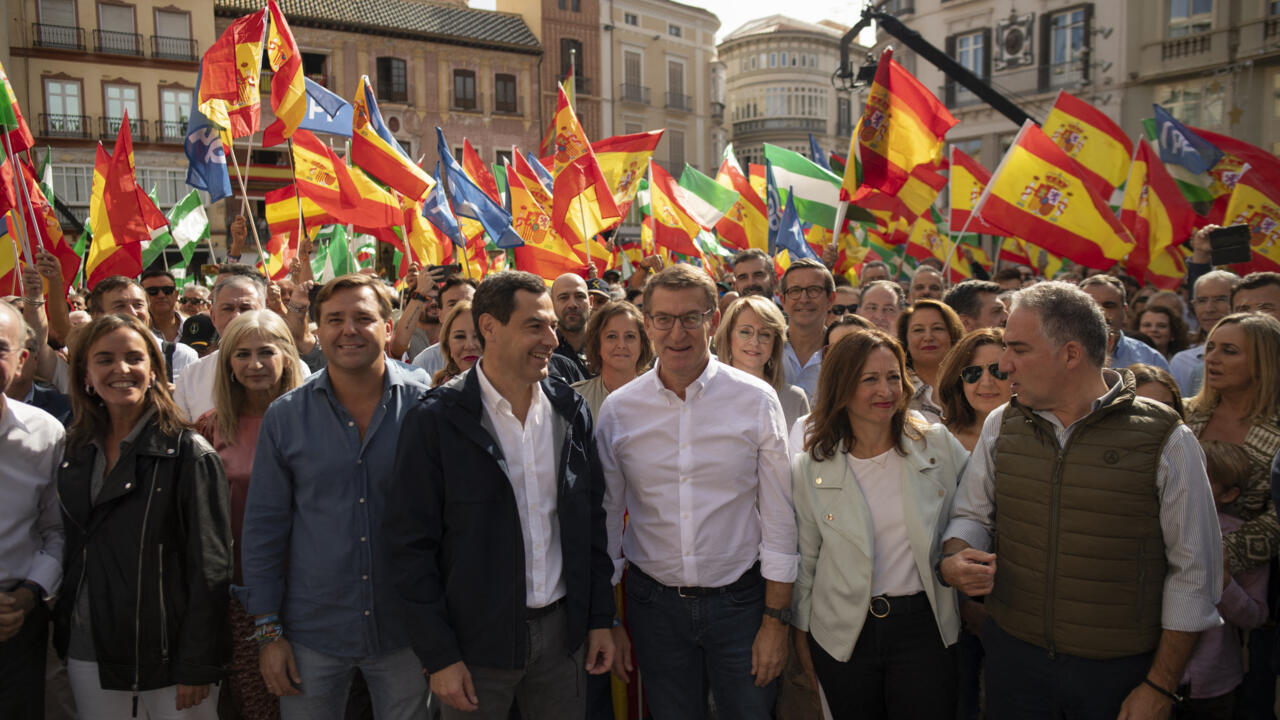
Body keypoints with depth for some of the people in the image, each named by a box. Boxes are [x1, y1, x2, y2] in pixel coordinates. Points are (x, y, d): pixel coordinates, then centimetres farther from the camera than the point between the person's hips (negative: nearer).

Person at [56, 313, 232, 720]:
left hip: (170, 656, -4)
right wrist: (61, 634, 8)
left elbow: (210, 566, -12)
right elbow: (71, 551, 14)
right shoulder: (76, 453, 6)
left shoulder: (188, 453, -10)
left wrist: (198, 665, -14)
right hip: (89, 656, 5)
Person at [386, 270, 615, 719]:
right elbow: (411, 545, -10)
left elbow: (591, 520, 8)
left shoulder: (571, 411, 2)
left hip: (562, 631, 4)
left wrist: (600, 618, 7)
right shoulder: (435, 420, -12)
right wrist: (439, 656, -10)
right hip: (476, 640, -4)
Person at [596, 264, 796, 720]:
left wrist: (776, 620, -5)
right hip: (654, 603, 1)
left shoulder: (756, 400, -7)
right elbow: (607, 519, 4)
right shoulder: (617, 409, -3)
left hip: (740, 598, -1)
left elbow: (779, 516, -4)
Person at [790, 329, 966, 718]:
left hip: (923, 626, 0)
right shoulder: (810, 467, -5)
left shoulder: (938, 445, -4)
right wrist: (802, 628, 9)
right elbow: (805, 557, 4)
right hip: (842, 635, 0)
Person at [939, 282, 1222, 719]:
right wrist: (954, 560, -11)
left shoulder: (1165, 439, -11)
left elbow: (1193, 571, -7)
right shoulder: (1001, 425, 0)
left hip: (1119, 670, -3)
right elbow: (972, 515, 11)